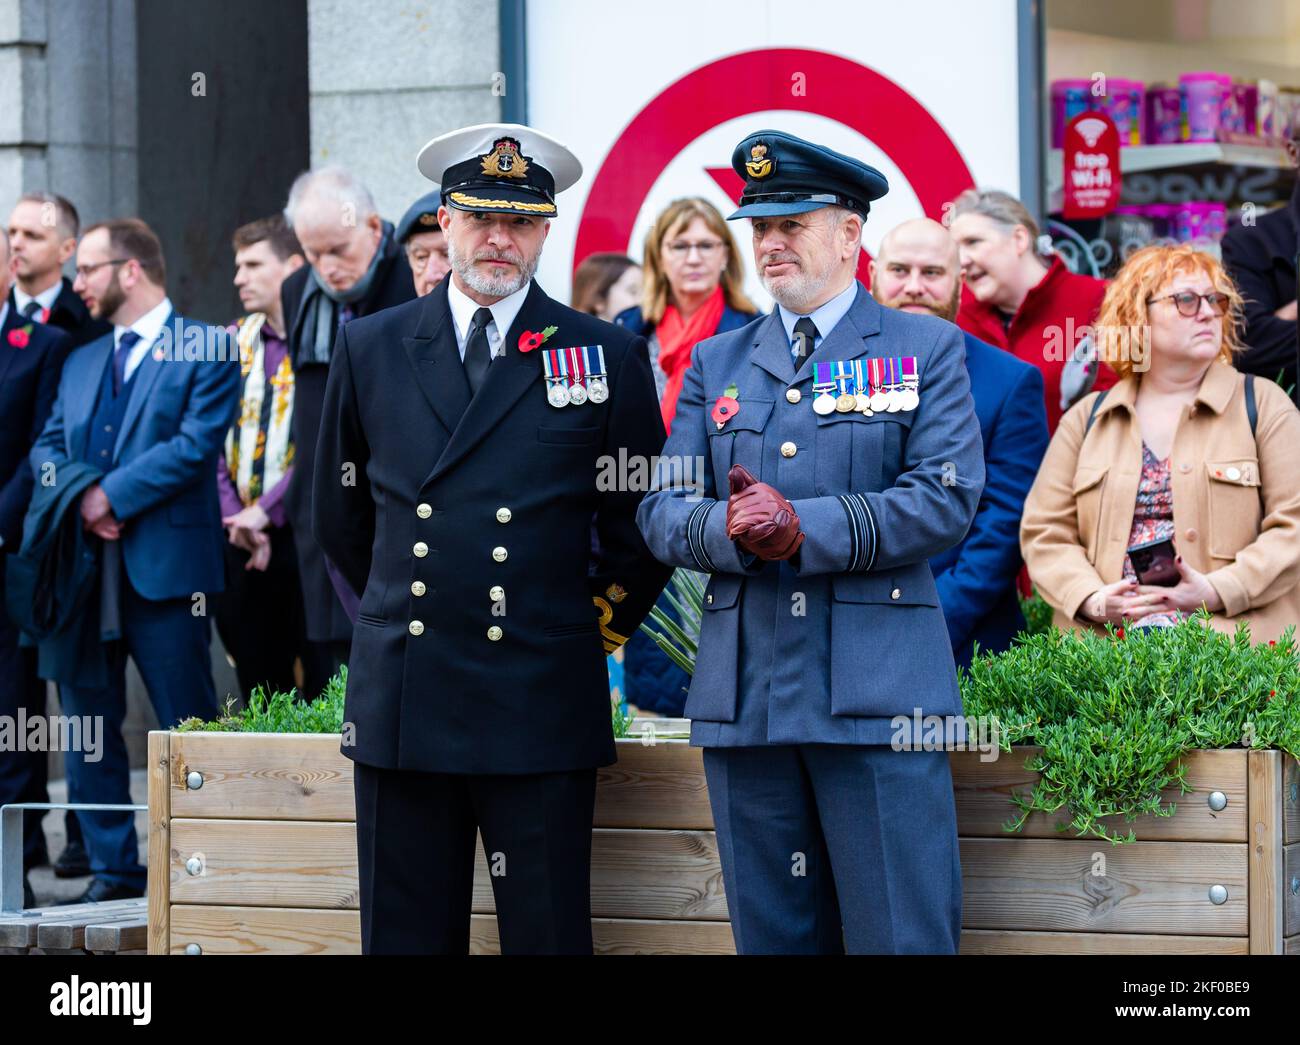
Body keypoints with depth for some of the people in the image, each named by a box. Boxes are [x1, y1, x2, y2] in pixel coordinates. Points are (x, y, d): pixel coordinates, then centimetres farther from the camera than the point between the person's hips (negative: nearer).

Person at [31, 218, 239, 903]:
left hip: (164, 564, -6)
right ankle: (113, 868, 13)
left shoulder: (204, 351, -1)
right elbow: (47, 444, 15)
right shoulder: (81, 361, 19)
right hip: (84, 568, 6)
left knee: (186, 726, -2)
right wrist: (78, 495, -6)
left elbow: (196, 443, -12)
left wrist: (112, 494, -13)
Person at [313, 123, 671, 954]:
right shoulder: (370, 349, 9)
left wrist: (598, 629, 10)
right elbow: (341, 518, 19)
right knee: (406, 937, 4)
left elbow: (644, 527, 11)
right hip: (401, 699, 2)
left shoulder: (607, 357, 4)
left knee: (549, 935, -1)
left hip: (543, 703, -2)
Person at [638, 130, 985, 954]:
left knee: (900, 933, -5)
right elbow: (662, 512, 9)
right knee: (772, 936, 8)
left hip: (877, 697, -4)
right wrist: (729, 530, -14)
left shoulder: (927, 350, 6)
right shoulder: (716, 363, 16)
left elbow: (947, 502, -7)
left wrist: (803, 527, -16)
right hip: (746, 697, 4)